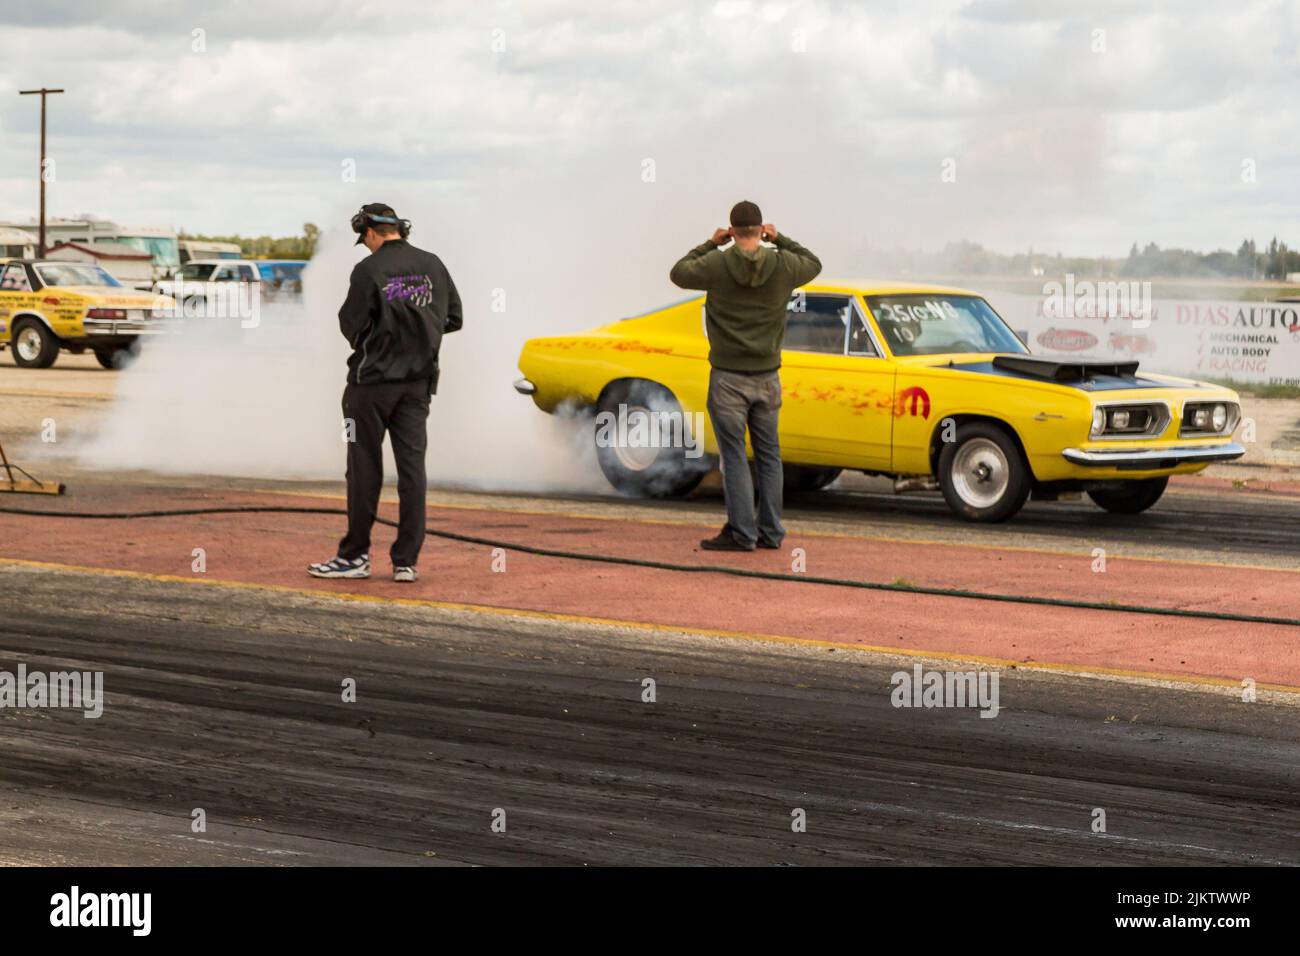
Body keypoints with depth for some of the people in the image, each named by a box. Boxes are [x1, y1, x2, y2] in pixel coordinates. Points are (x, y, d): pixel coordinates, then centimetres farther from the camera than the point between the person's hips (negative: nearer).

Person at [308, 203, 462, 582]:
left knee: (365, 469, 3)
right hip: (418, 381, 4)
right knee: (412, 466, 4)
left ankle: (355, 555, 9)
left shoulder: (369, 269, -11)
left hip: (373, 380, -4)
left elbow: (352, 326, -11)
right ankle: (406, 561, 4)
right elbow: (453, 319, 9)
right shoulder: (432, 265, 3)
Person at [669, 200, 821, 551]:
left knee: (734, 456, 0)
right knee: (768, 454, 11)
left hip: (728, 377, -3)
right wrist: (780, 240, 16)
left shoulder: (717, 265, -12)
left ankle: (741, 533, -2)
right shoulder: (783, 266, -5)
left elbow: (678, 273, 6)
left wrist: (711, 244, 12)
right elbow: (814, 264, 17)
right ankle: (770, 532, 13)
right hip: (767, 377, 3)